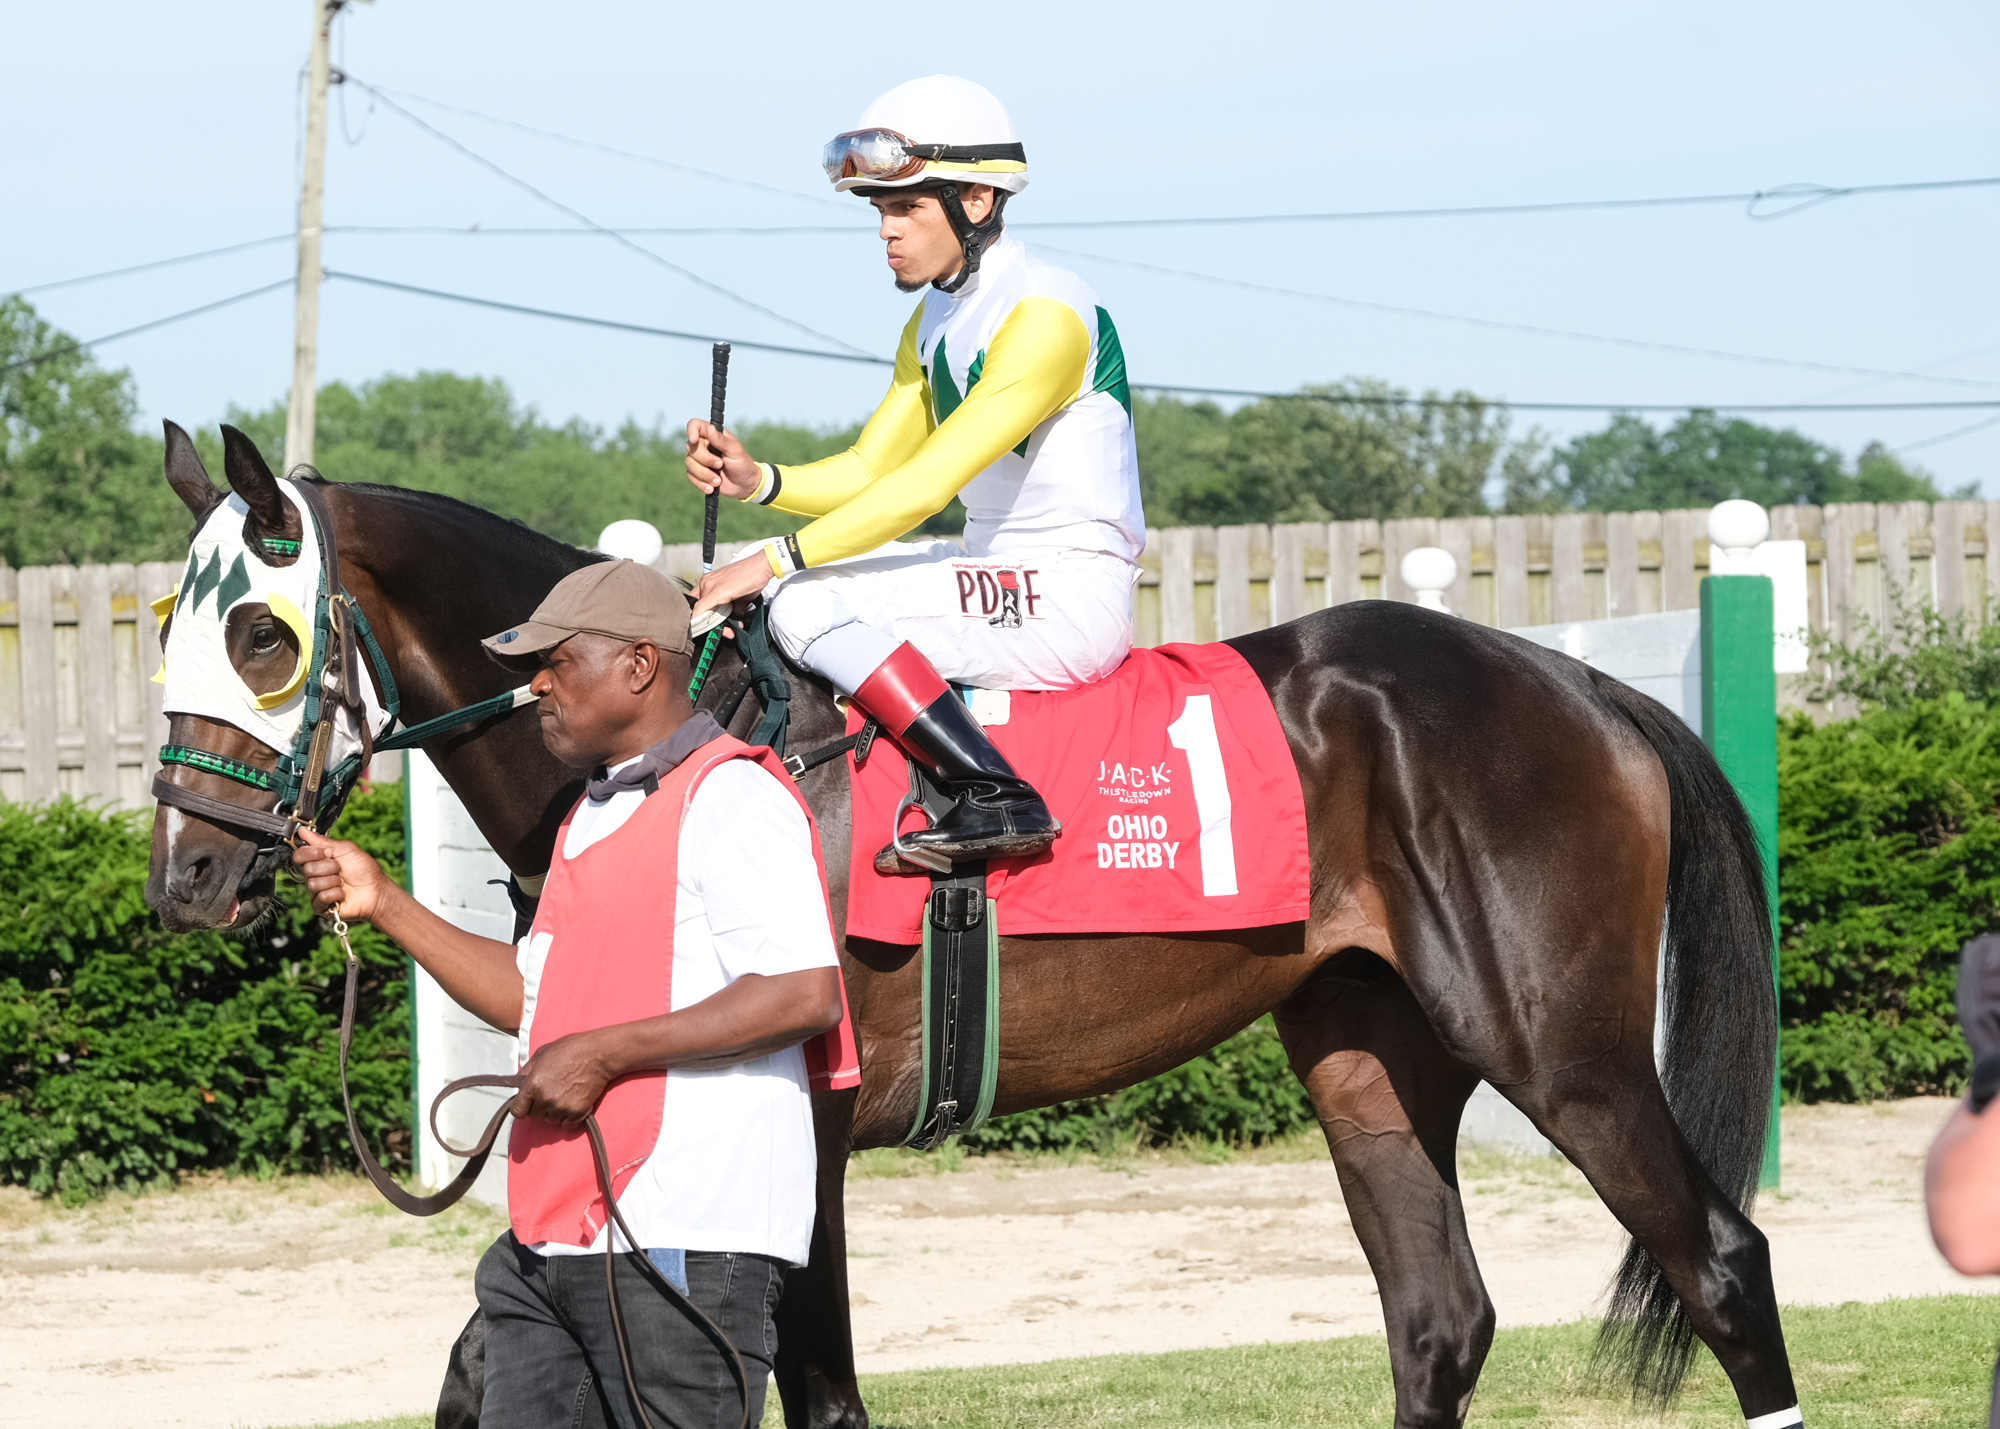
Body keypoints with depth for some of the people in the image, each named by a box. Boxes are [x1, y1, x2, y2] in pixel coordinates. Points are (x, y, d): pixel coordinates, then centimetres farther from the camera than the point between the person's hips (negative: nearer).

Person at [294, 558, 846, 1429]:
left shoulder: (728, 796, -9)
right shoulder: (593, 817, 23)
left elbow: (805, 994, -19)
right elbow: (536, 996, 29)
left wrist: (602, 1055, -18)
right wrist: (384, 906, 21)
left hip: (685, 1242, -9)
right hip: (552, 1243, 9)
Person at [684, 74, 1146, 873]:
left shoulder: (1045, 316, -17)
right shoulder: (933, 322, 13)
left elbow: (930, 482, -23)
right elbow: (870, 470, 14)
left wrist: (779, 560, -25)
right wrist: (756, 480, -6)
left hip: (1071, 596, -10)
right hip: (996, 574, 10)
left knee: (810, 603, -24)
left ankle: (1000, 798, -27)